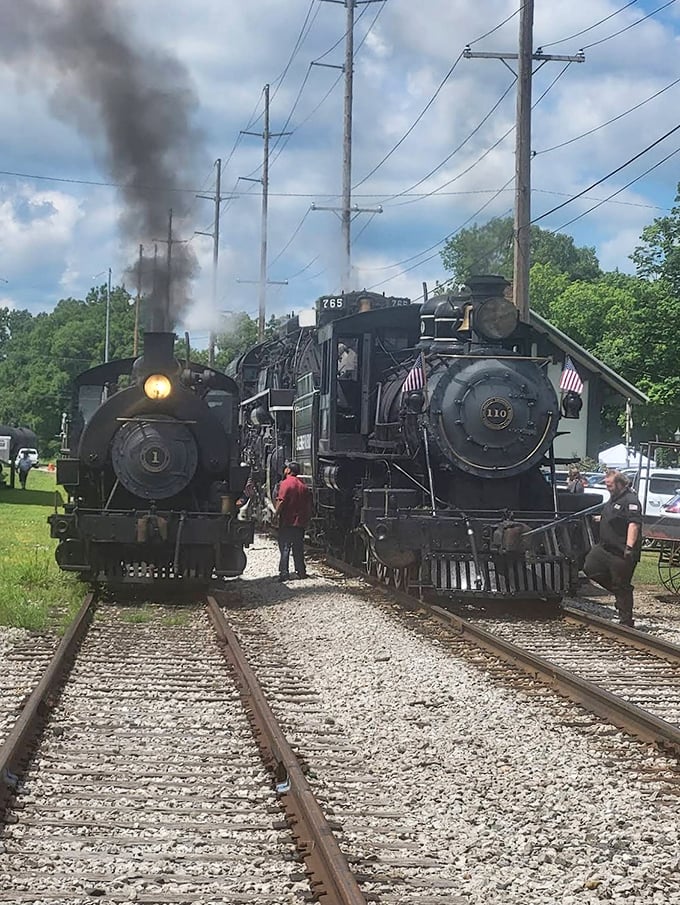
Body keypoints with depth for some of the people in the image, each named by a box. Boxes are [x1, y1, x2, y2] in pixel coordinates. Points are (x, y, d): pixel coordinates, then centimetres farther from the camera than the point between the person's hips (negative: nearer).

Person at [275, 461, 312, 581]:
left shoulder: (285, 483, -10)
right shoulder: (303, 486, 9)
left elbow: (281, 502, -18)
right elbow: (309, 505, 12)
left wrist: (275, 515, -9)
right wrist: (307, 519, 21)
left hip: (287, 522, -6)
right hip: (300, 523, 6)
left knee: (284, 548, -3)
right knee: (298, 549, 13)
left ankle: (284, 573, -8)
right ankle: (301, 572, 14)